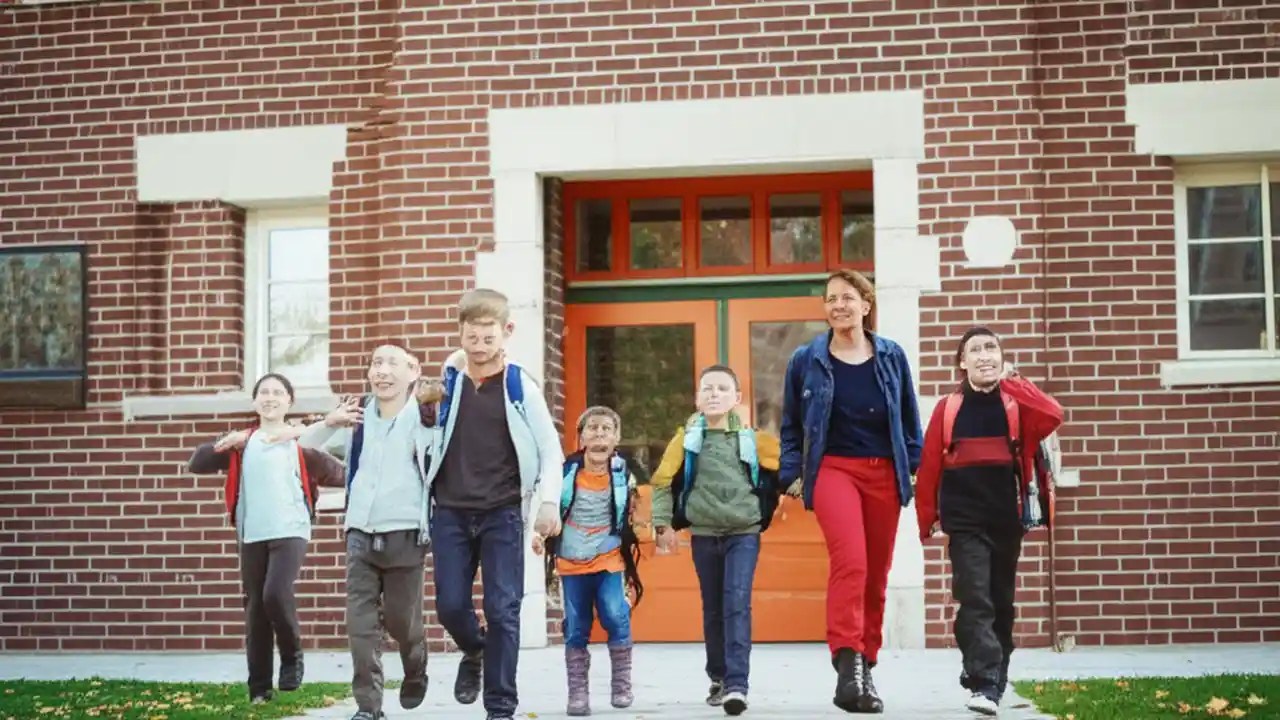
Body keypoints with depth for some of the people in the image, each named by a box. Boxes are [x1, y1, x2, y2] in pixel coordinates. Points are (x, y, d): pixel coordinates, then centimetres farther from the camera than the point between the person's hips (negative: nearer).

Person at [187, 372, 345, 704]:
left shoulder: (301, 441, 2)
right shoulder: (240, 443, 12)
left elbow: (338, 474, -5)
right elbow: (196, 464, 2)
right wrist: (224, 444, -12)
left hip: (290, 532, -3)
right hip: (252, 536, 3)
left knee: (276, 594, -21)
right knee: (254, 608, 5)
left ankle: (292, 657, 5)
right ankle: (259, 687, 14)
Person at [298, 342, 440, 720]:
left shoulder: (426, 418, -7)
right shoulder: (356, 416, 6)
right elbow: (305, 446, 13)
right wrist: (329, 423, -4)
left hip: (405, 535, -3)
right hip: (360, 534, 3)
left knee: (402, 620, 8)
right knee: (360, 622, -2)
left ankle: (416, 673, 39)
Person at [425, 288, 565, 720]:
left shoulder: (520, 386, -2)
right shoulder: (447, 382, 5)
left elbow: (551, 450, 2)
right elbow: (430, 440, 18)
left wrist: (549, 502, -7)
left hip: (503, 513, -2)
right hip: (450, 512, 2)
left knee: (502, 610, -3)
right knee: (450, 605, 1)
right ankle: (474, 653, 35)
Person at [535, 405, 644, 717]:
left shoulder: (623, 472, -3)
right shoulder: (566, 471, -4)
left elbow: (631, 514, 9)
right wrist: (541, 535, -8)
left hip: (609, 559, -1)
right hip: (571, 561, 1)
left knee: (616, 618, -13)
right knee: (576, 629, 4)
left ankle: (621, 684, 6)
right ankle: (578, 693, 12)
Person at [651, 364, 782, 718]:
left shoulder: (752, 439, -2)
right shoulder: (687, 438, -1)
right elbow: (663, 481, 2)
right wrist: (664, 523, -3)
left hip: (744, 533, -1)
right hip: (704, 535, 2)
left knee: (737, 604, -13)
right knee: (713, 609, 12)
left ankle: (737, 684, -15)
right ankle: (718, 677, 27)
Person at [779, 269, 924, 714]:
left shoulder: (892, 356, 6)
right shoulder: (806, 360, 3)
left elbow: (909, 420, 12)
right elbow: (791, 426, 9)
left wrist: (916, 470, 7)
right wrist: (793, 475, 1)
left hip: (884, 473, 3)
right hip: (833, 468, -3)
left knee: (876, 574, 7)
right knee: (849, 560, -24)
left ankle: (865, 667, 20)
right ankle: (848, 665, -26)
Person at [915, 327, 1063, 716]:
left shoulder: (1017, 405, 5)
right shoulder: (948, 409, 3)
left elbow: (1053, 415, -18)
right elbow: (929, 466, 4)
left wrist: (1011, 381, -13)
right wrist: (927, 518, 2)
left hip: (1007, 520, 2)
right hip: (965, 522, -2)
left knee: (1001, 601, 13)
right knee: (975, 600, -12)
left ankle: (993, 677, 29)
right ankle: (985, 683, -18)